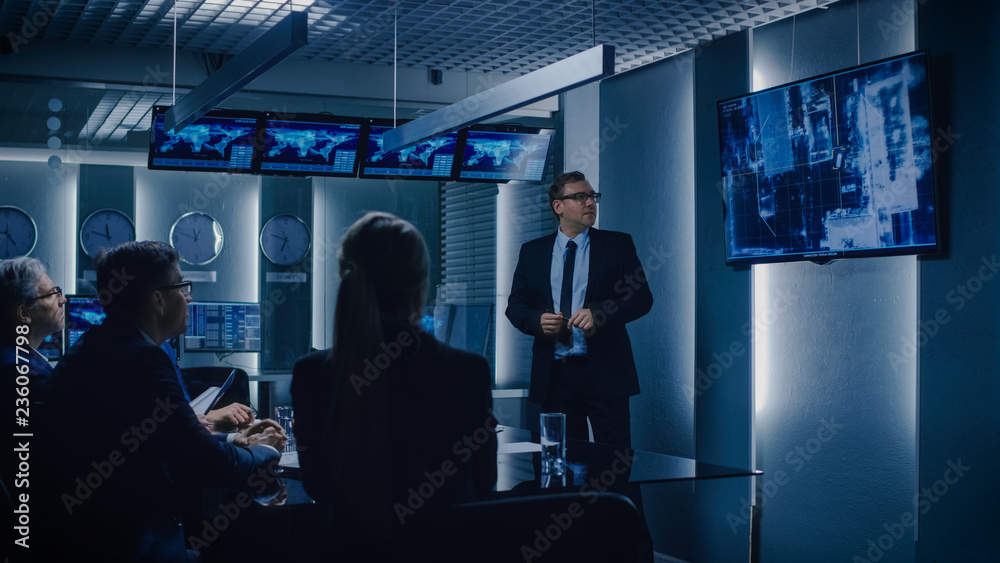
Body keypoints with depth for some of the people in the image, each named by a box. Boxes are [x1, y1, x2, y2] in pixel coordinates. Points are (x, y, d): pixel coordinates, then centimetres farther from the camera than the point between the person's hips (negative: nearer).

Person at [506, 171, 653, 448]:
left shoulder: (618, 244, 4)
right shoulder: (532, 251, 10)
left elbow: (642, 297, -2)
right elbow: (515, 306, 11)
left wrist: (598, 312, -18)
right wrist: (537, 321, -11)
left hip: (604, 372, -2)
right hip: (553, 375, 2)